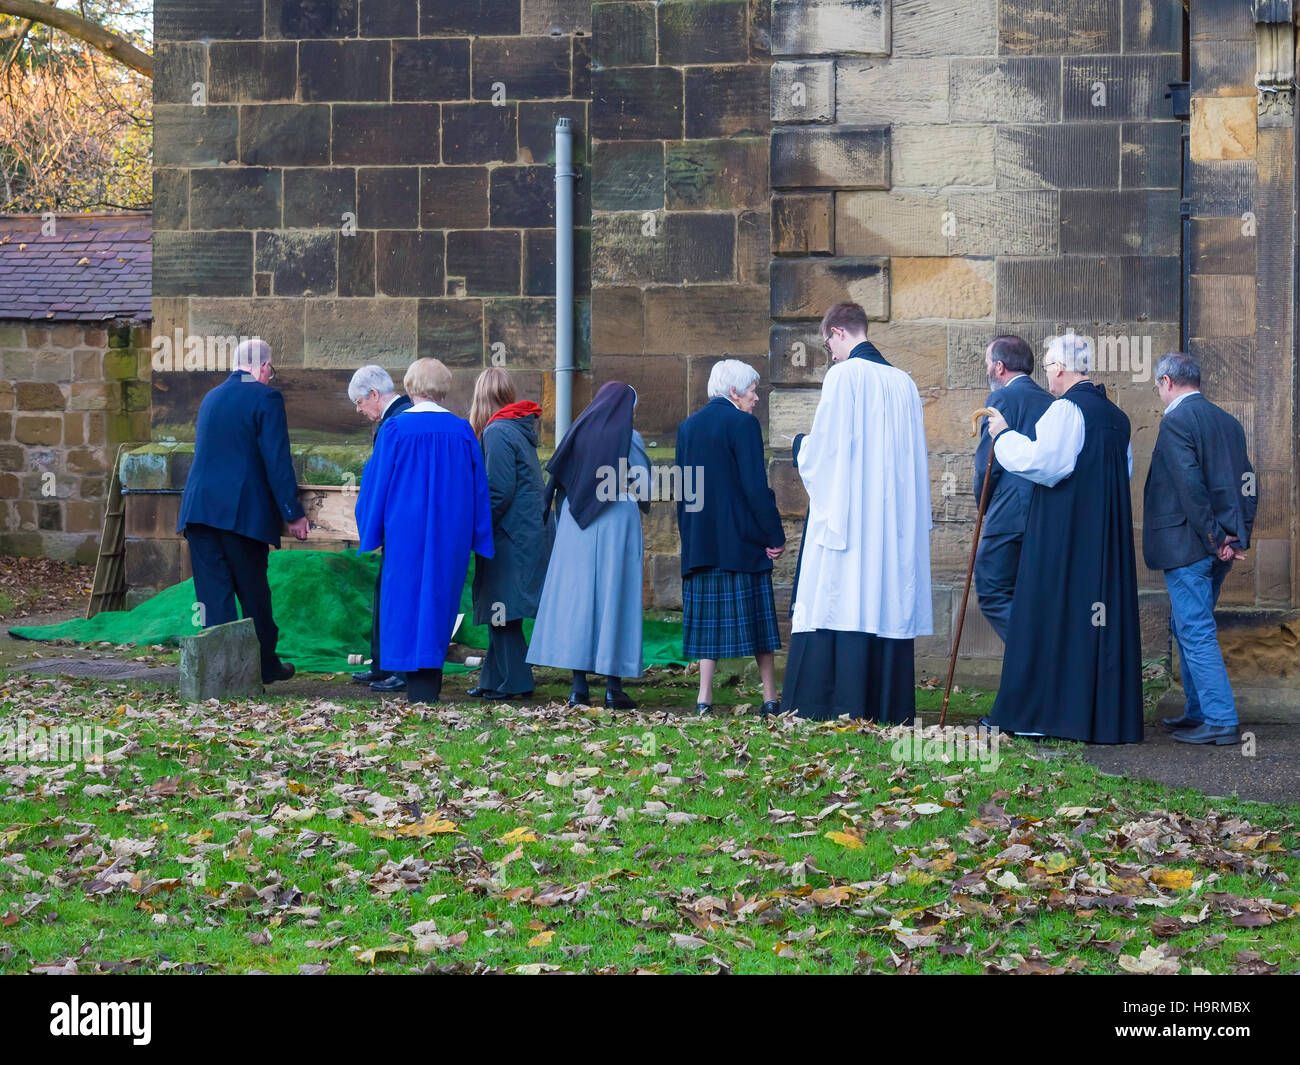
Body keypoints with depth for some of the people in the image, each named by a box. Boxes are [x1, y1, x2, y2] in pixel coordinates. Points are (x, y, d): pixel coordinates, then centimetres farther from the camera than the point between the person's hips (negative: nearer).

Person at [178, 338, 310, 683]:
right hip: (243, 510, -5)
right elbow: (277, 461, -11)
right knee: (253, 593, 8)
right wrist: (293, 513, -6)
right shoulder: (265, 398, -5)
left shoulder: (211, 398, 16)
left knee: (213, 593, 3)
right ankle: (265, 665, 20)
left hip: (200, 508, 5)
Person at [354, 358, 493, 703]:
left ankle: (418, 689, -1)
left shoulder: (395, 429, -8)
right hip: (451, 533, 3)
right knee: (440, 599, 12)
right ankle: (431, 685, 15)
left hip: (406, 531, -3)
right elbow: (479, 488, 5)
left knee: (409, 598, 3)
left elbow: (377, 483, -3)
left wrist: (371, 535, 6)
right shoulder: (462, 431, 0)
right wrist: (478, 539, 13)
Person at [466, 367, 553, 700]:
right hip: (530, 533, 9)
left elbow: (499, 492, -19)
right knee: (501, 612, 14)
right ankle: (494, 680, 19)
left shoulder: (497, 432, -14)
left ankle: (512, 682, 1)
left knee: (502, 612, -2)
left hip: (511, 537, -9)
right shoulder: (520, 429, 14)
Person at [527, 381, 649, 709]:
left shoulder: (577, 432, 7)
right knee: (614, 598, 0)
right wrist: (641, 503, 18)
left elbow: (559, 483, 7)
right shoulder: (629, 437, -4)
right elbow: (644, 490, -2)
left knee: (575, 598, 4)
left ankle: (579, 686, 1)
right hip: (617, 525, -3)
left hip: (576, 528, 3)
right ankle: (613, 687, -2)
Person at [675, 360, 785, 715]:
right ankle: (770, 697, 6)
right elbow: (756, 486, -14)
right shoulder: (742, 423, -10)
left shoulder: (688, 426, 10)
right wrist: (775, 535, -8)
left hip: (700, 539, 5)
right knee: (755, 615, 3)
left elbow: (682, 487, 13)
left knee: (709, 616, 6)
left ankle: (704, 698, -1)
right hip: (741, 539, -5)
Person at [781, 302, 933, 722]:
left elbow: (821, 449, -10)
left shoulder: (844, 376, -8)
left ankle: (827, 706, -9)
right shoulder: (903, 382, 11)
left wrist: (801, 446, 12)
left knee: (839, 605, -5)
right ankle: (887, 706, 7)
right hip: (894, 521, 6)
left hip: (846, 512, -6)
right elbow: (915, 457, 15)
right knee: (888, 603, 7)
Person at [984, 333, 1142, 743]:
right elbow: (1125, 471, 21)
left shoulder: (1066, 409, -13)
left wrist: (1003, 435, -7)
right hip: (1108, 536, 8)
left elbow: (1040, 461, -21)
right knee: (1100, 614, 9)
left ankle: (1045, 709, -2)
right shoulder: (1115, 416, 13)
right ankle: (1108, 714, 10)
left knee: (1054, 614, -3)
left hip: (1062, 534, -8)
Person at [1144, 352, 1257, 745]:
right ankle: (1199, 712, 25)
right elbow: (1247, 484, 14)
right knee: (1188, 626, 19)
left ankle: (1221, 722, -8)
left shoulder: (1176, 421, -12)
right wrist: (1238, 537, 12)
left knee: (1196, 632, -6)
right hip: (1221, 547, 9)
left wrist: (1214, 537, -15)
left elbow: (1190, 484, -20)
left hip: (1187, 544, -9)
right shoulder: (1227, 421, 14)